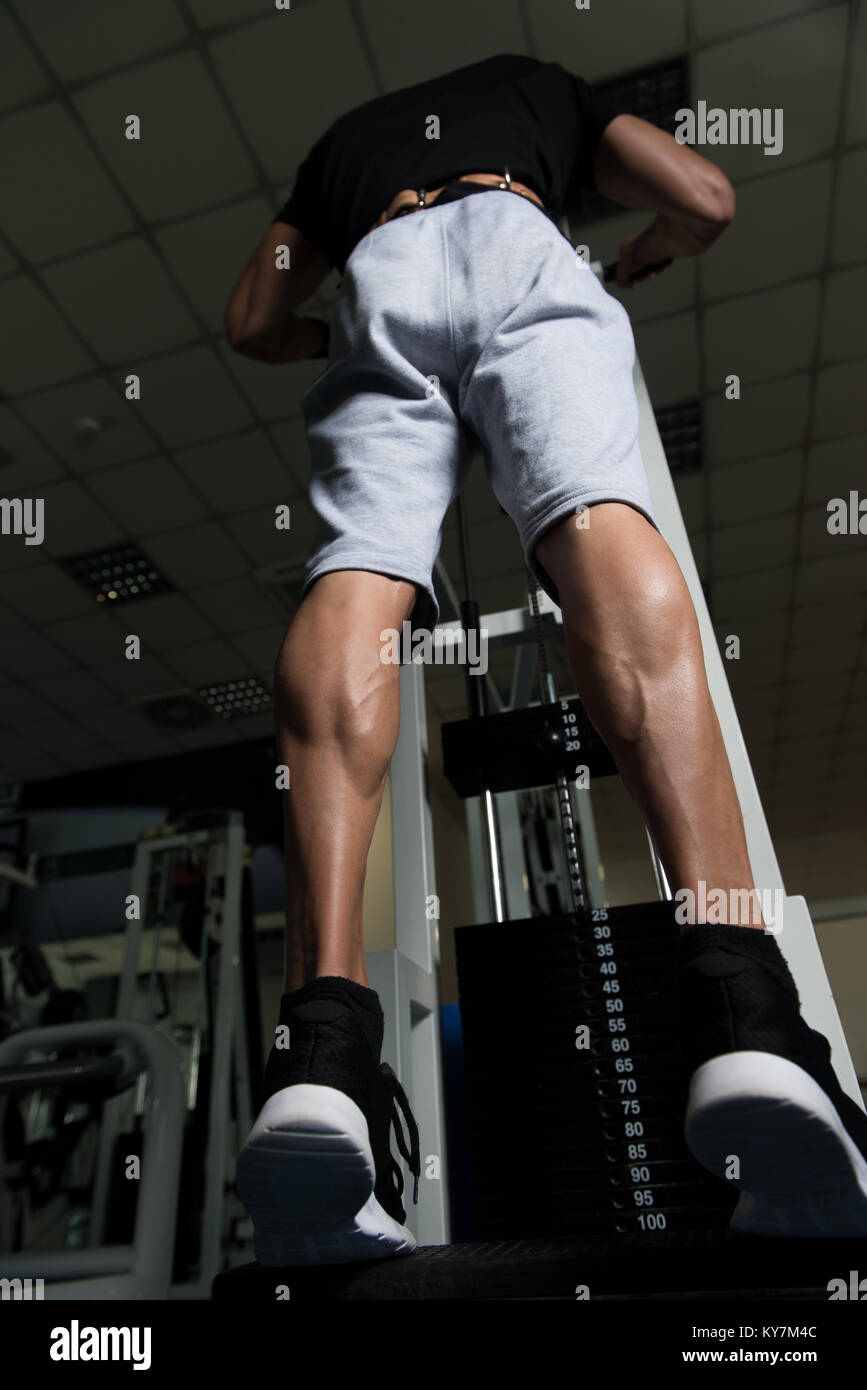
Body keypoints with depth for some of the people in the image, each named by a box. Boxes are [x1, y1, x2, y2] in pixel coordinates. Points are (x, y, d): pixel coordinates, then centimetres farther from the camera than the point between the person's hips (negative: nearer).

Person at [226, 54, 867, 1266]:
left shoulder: (341, 139, 43)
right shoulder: (540, 85, 39)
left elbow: (253, 320, 34)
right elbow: (705, 200, 26)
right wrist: (629, 265, 45)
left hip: (377, 286, 2)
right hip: (513, 246, -1)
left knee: (354, 582, -21)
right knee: (601, 525, -27)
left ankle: (322, 1041, -44)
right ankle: (741, 1008, -51)